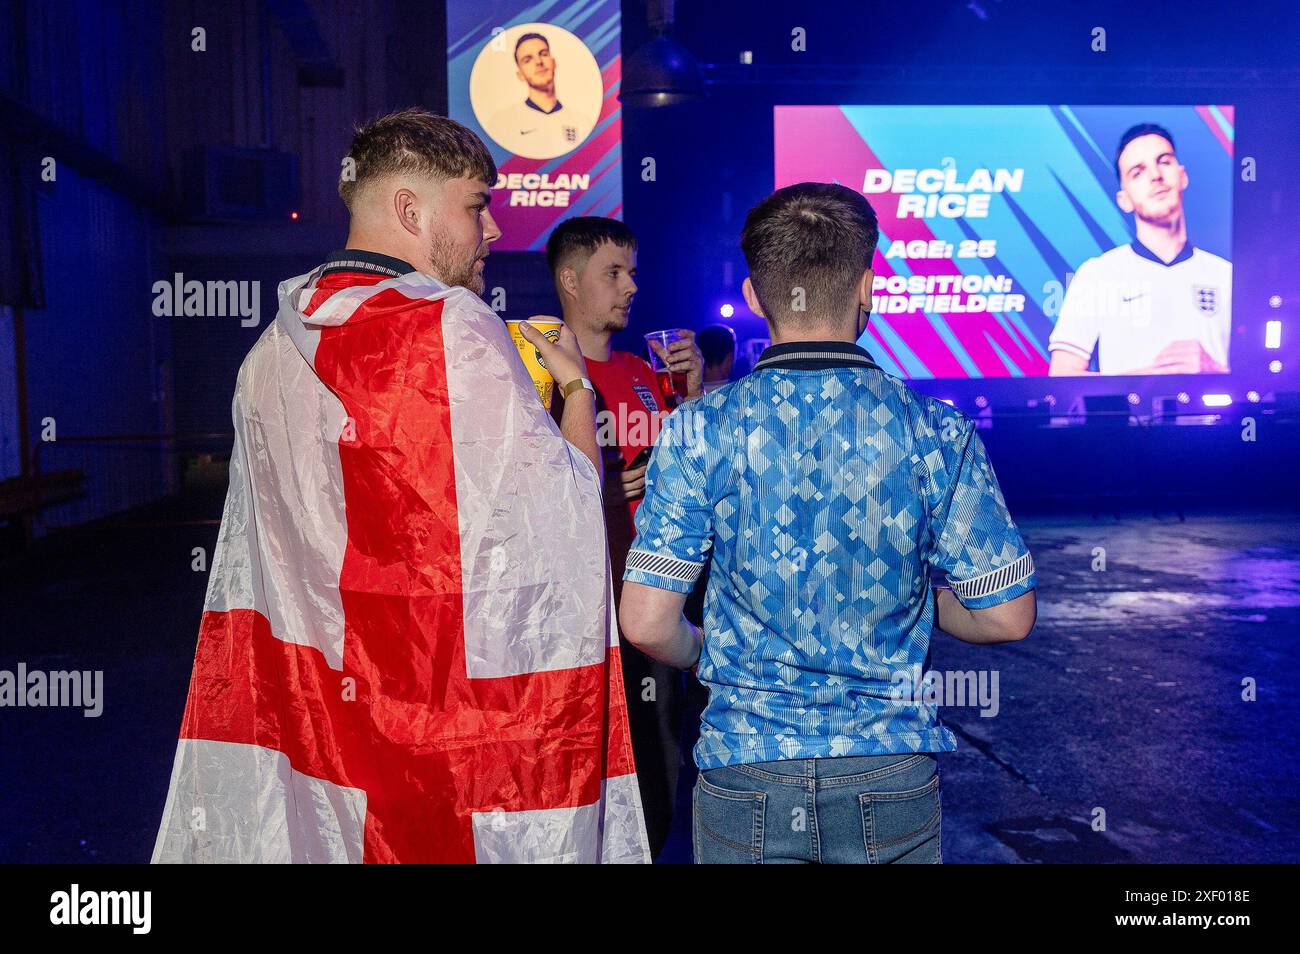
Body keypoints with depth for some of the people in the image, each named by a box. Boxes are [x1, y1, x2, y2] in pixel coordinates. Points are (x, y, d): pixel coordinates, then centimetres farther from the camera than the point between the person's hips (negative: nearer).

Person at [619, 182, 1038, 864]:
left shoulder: (698, 429, -10)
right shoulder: (935, 430, -8)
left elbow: (646, 623, -11)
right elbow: (1006, 617, -4)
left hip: (743, 772, 0)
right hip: (890, 779, 1)